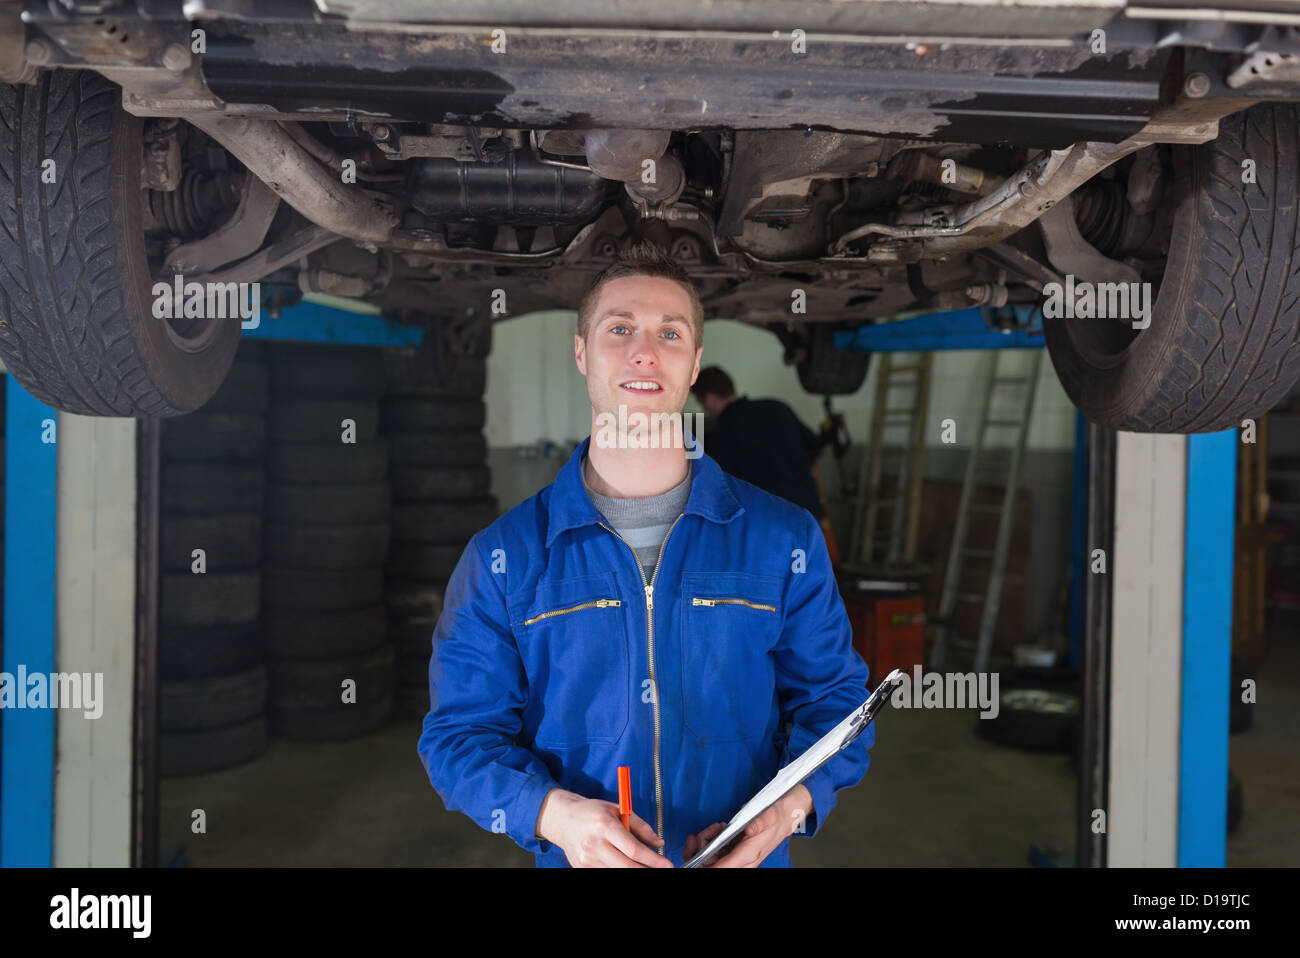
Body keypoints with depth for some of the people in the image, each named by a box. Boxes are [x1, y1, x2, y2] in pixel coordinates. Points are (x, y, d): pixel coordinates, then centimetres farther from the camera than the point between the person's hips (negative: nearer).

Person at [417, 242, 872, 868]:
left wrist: (790, 806, -18)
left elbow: (833, 697, 0)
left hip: (746, 859, 1)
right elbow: (459, 731, -5)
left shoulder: (783, 538, -5)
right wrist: (553, 813, -23)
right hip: (575, 859, 0)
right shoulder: (502, 557, -6)